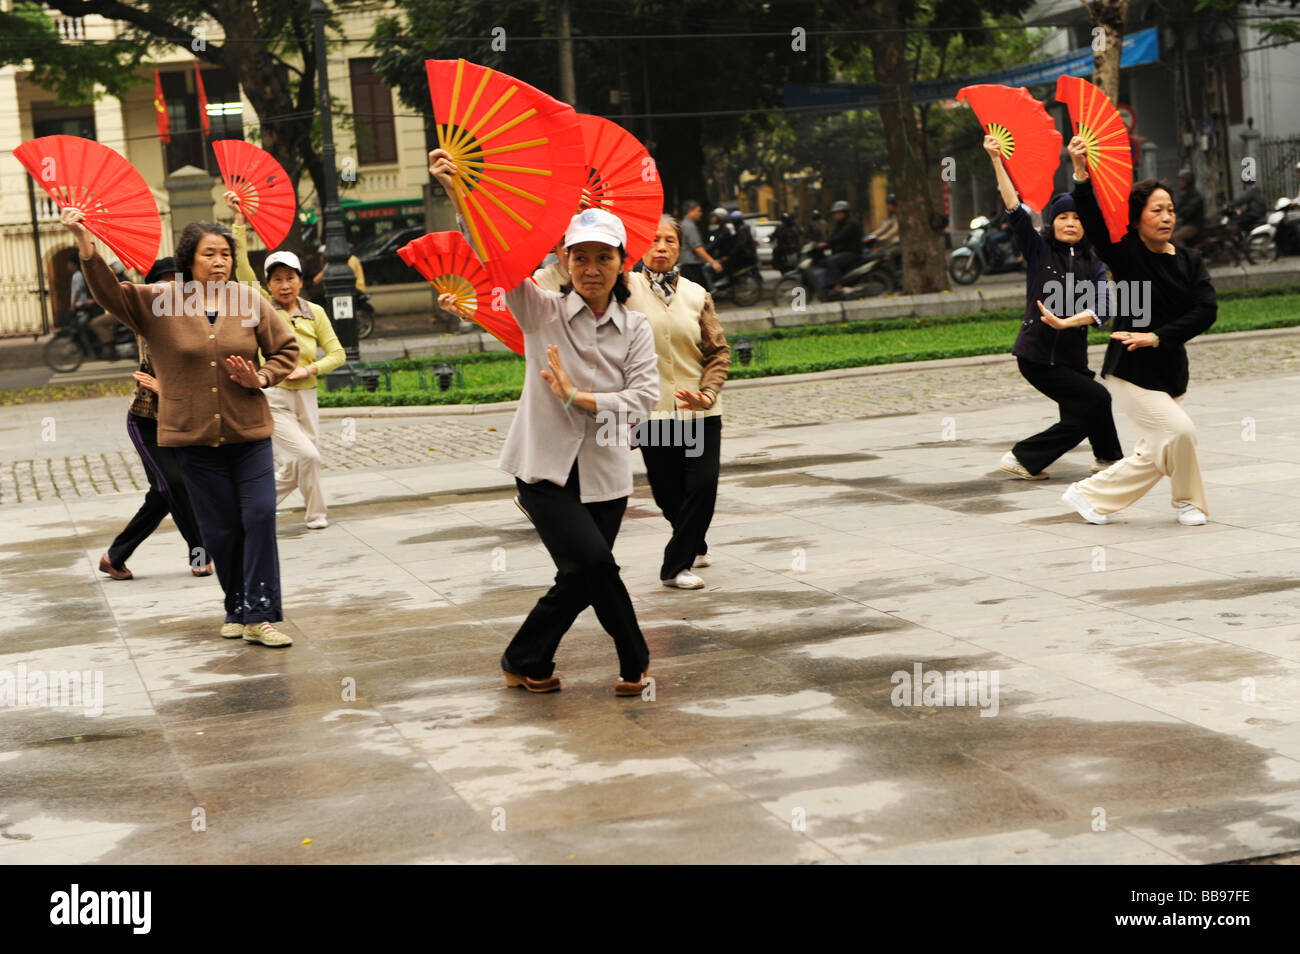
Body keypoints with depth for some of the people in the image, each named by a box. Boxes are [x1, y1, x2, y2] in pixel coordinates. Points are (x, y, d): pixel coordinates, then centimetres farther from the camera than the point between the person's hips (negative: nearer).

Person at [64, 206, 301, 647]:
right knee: (220, 528, 4)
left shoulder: (249, 302, 1)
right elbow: (110, 291, -16)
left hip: (249, 433, 1)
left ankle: (260, 615, -6)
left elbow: (286, 349, 8)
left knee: (259, 516, -10)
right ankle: (237, 610, 21)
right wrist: (85, 243, -30)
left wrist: (262, 378, -11)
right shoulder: (157, 301, -2)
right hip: (193, 437, -1)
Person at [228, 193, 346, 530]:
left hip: (305, 397, 4)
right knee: (306, 455, -16)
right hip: (271, 398, -4)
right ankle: (315, 514, 5)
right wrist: (239, 220, -15)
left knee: (294, 471, 7)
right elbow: (242, 265, -11)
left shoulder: (314, 313, 5)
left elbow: (337, 354, 5)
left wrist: (310, 369, -12)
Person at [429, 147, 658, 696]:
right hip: (546, 469, -3)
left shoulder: (635, 328, 5)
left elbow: (644, 397, -5)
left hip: (604, 472, 3)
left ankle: (524, 663, 28)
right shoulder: (542, 312, 0)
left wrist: (579, 397, -17)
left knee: (579, 580, 6)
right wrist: (456, 190, -21)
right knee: (593, 563, -17)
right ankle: (634, 662, 3)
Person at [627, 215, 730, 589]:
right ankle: (694, 545, 34)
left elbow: (719, 351, 5)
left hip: (700, 411, 2)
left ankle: (677, 564, 9)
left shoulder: (697, 295, 6)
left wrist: (708, 392, -10)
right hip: (652, 412, -1)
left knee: (703, 485, -7)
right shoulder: (628, 288, 0)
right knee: (667, 490, 5)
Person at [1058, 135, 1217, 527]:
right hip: (1131, 371, -6)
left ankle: (1087, 495, 26)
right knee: (1180, 432, -14)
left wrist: (1157, 336, -20)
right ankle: (1189, 502, 10)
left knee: (1154, 455, 12)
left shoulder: (1190, 260, 3)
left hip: (1171, 369, 6)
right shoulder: (1126, 253, -9)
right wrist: (1081, 174, -39)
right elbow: (1092, 219, -24)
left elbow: (1206, 310, -9)